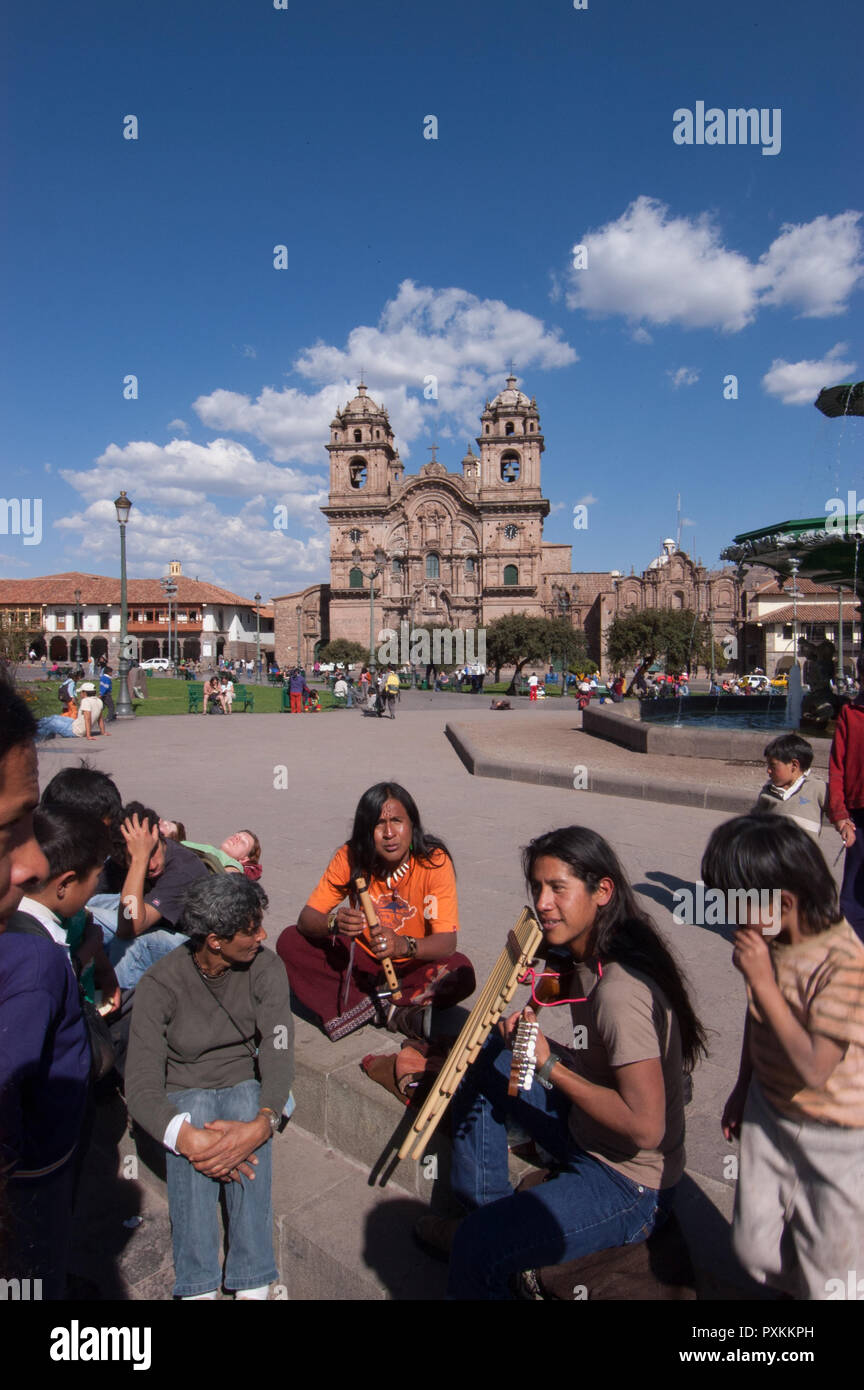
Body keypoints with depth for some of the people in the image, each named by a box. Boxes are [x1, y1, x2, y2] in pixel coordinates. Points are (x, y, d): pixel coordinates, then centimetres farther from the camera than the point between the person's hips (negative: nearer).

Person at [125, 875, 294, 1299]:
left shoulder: (264, 968, -13)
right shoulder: (160, 983, -18)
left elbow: (278, 1054, -20)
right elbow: (141, 1085, -23)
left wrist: (262, 1123, -41)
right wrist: (185, 1136, -43)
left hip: (244, 1085, 1)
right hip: (184, 1092, -1)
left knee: (249, 1140, -32)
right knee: (194, 1142, -34)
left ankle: (252, 1283, -22)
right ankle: (197, 1285, -23)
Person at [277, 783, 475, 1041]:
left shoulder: (434, 862, -20)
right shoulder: (350, 858, -13)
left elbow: (447, 942, -24)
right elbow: (306, 918, -14)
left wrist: (404, 945, -44)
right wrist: (334, 922, -37)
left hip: (414, 963, -3)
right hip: (363, 957, 3)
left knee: (461, 973, -31)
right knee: (290, 941, -17)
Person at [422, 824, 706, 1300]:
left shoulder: (621, 992, -29)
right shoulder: (584, 961, -1)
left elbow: (645, 1127, -29)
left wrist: (549, 1066, -25)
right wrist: (535, 1041, -4)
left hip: (629, 1187, -9)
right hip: (587, 1135, 9)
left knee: (476, 1250, -24)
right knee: (486, 1061, 13)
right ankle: (482, 1213, 20)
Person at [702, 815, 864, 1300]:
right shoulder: (766, 938, -9)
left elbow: (814, 1068, -30)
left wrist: (762, 982, -31)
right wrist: (743, 1088, 19)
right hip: (769, 1112, 6)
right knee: (755, 1248, 18)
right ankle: (796, 1285, 45)